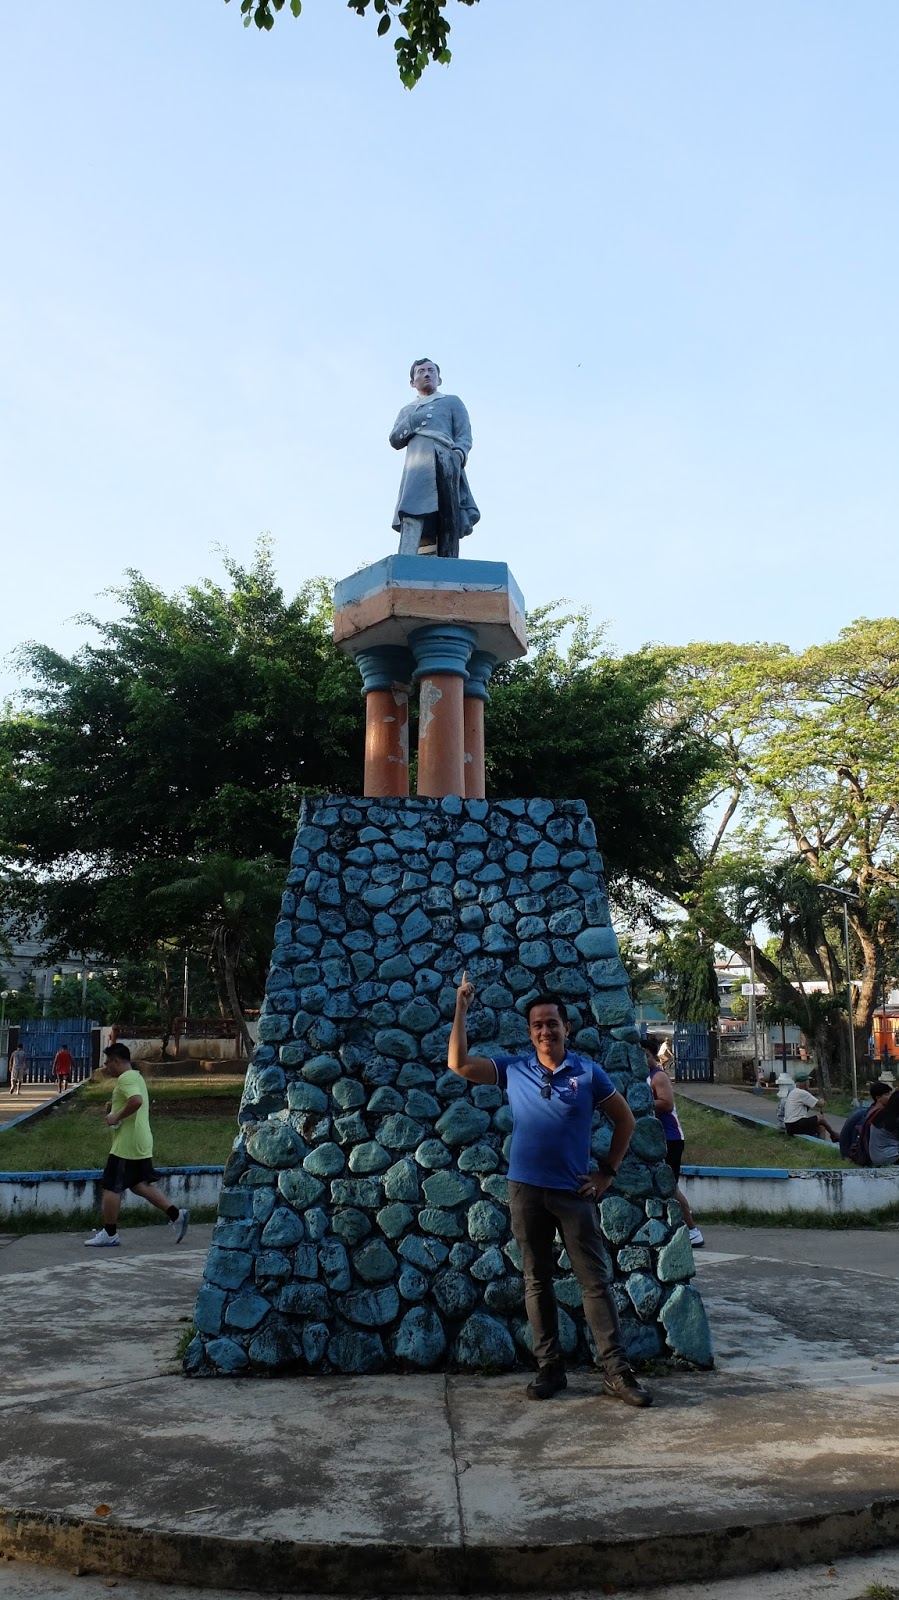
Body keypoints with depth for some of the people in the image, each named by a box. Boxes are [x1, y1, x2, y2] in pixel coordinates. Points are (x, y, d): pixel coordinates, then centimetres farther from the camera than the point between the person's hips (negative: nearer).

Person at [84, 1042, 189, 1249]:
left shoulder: (126, 1078, -16)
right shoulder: (136, 1077, 17)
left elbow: (136, 1100, -33)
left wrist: (116, 1117, -23)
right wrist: (114, 1107, 15)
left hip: (126, 1145, -10)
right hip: (141, 1144, 10)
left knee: (111, 1188, 2)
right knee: (140, 1185, 13)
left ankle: (109, 1234, 11)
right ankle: (176, 1215, 7)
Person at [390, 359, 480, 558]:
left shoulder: (452, 402, 24)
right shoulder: (407, 411, 33)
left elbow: (465, 436, 10)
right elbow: (394, 440, 20)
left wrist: (459, 453, -12)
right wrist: (413, 421, 4)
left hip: (445, 465, -1)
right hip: (416, 470, 1)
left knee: (447, 523, -14)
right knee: (412, 517, -21)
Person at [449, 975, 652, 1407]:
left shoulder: (588, 1073, -2)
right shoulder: (513, 1069, 1)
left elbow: (624, 1120, 7)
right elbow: (458, 1064, -5)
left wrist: (607, 1171, 3)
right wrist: (462, 1009, -9)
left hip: (574, 1192, -1)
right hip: (526, 1190, 2)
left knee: (595, 1279, 0)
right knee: (537, 1282, 9)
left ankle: (616, 1370, 7)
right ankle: (549, 1368, 20)